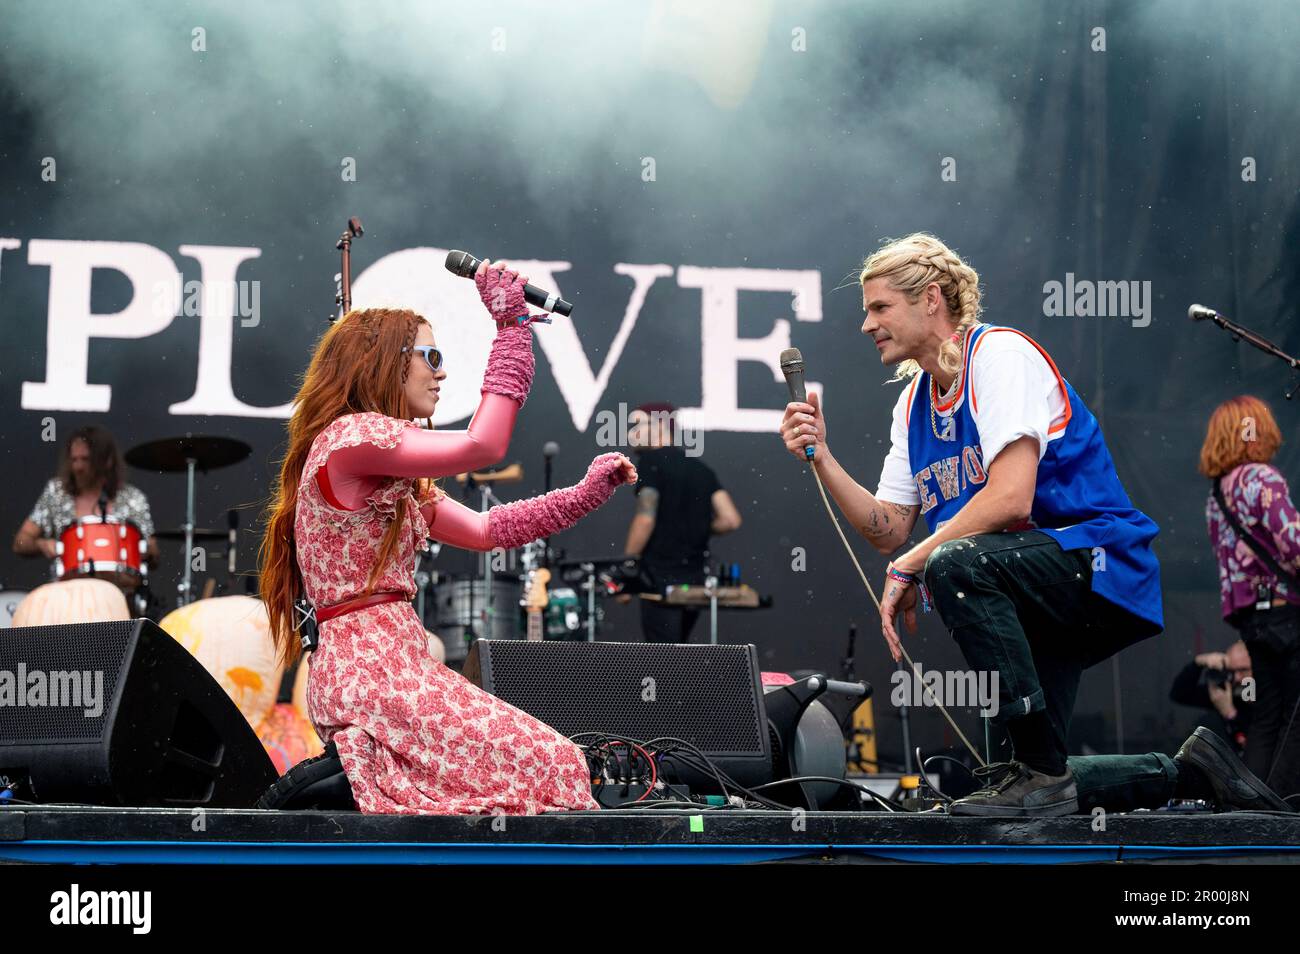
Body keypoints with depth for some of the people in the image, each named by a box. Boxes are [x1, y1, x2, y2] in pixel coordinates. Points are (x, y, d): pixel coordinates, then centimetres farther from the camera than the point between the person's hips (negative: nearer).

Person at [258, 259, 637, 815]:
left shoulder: (394, 475, 22)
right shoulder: (350, 436, -9)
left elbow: (483, 530, 22)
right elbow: (481, 446, -15)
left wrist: (585, 495, 18)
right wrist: (511, 327, -9)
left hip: (397, 660, 10)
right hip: (368, 670, -10)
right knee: (547, 767, -16)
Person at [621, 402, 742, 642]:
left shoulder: (651, 461, -5)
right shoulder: (700, 467, 13)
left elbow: (645, 518, -16)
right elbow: (730, 520, 4)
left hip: (661, 577, -7)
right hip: (696, 576, 7)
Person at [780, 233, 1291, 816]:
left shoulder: (999, 353, -13)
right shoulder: (914, 400, 13)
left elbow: (1011, 497, -25)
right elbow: (889, 530, 9)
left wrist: (909, 568, -19)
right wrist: (822, 459, -3)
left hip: (1103, 570, -9)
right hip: (1041, 601, 9)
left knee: (951, 563, -36)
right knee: (1035, 786, 5)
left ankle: (1042, 770, -26)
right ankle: (1188, 772, 25)